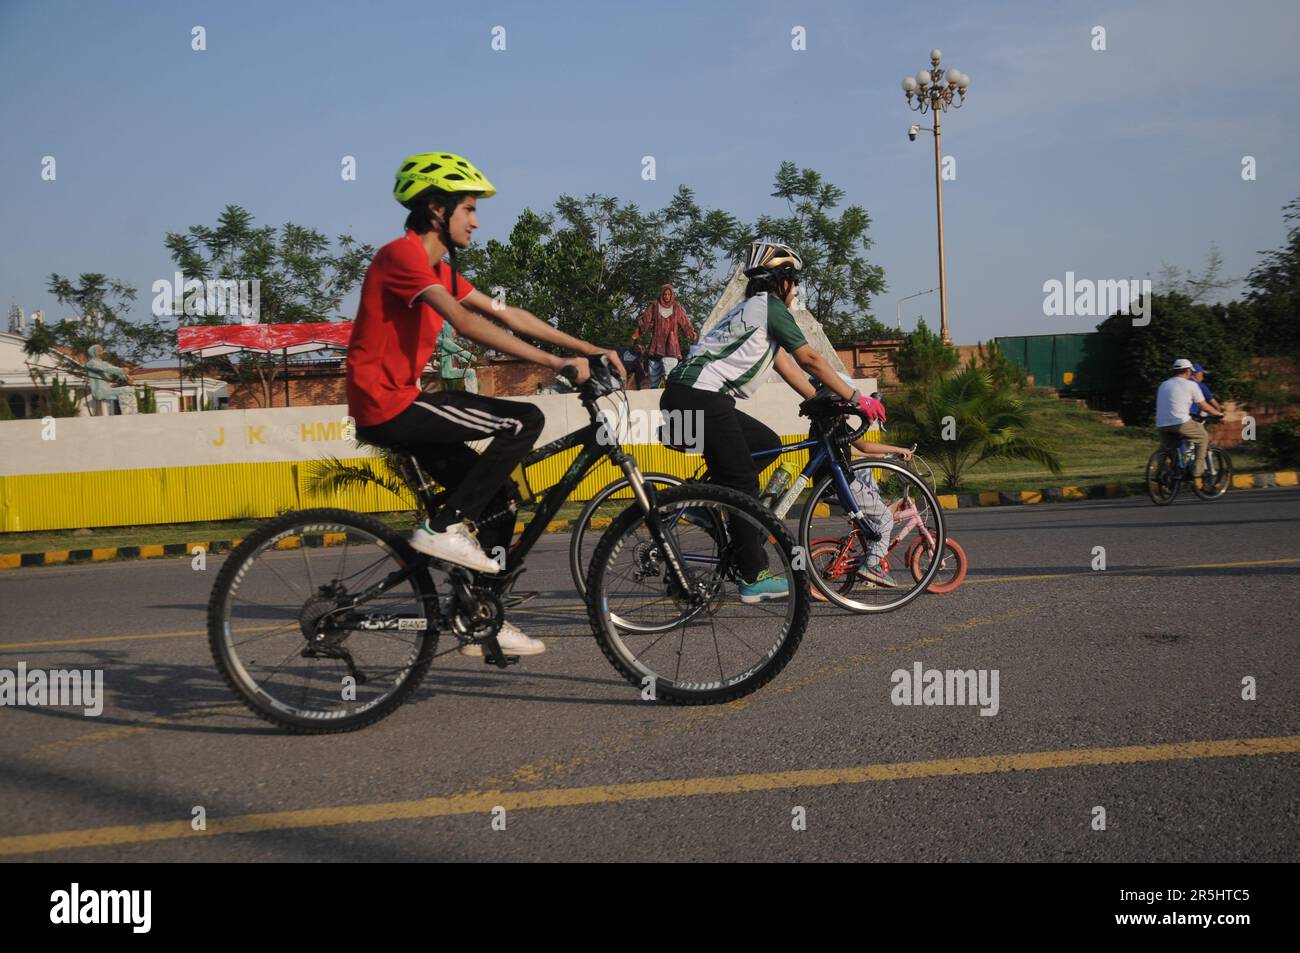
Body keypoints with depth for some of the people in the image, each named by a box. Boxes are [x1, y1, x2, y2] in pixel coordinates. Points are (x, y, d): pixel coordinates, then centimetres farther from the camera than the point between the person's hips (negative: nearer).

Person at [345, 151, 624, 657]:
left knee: (501, 497, 10)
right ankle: (444, 527, -11)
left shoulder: (439, 268, 17)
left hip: (398, 404, 10)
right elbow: (466, 323, -26)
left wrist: (590, 349, 8)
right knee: (524, 421, -16)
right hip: (386, 405, -10)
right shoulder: (403, 253, -14)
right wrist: (555, 363, -30)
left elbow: (507, 315, 14)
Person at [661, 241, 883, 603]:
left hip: (688, 397, 9)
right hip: (699, 398, -9)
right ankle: (754, 579, 0)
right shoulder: (770, 306, -2)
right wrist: (855, 397, 2)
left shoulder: (753, 308, 27)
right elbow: (810, 360, -4)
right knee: (743, 482, -4)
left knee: (768, 444, 17)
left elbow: (786, 366, 25)